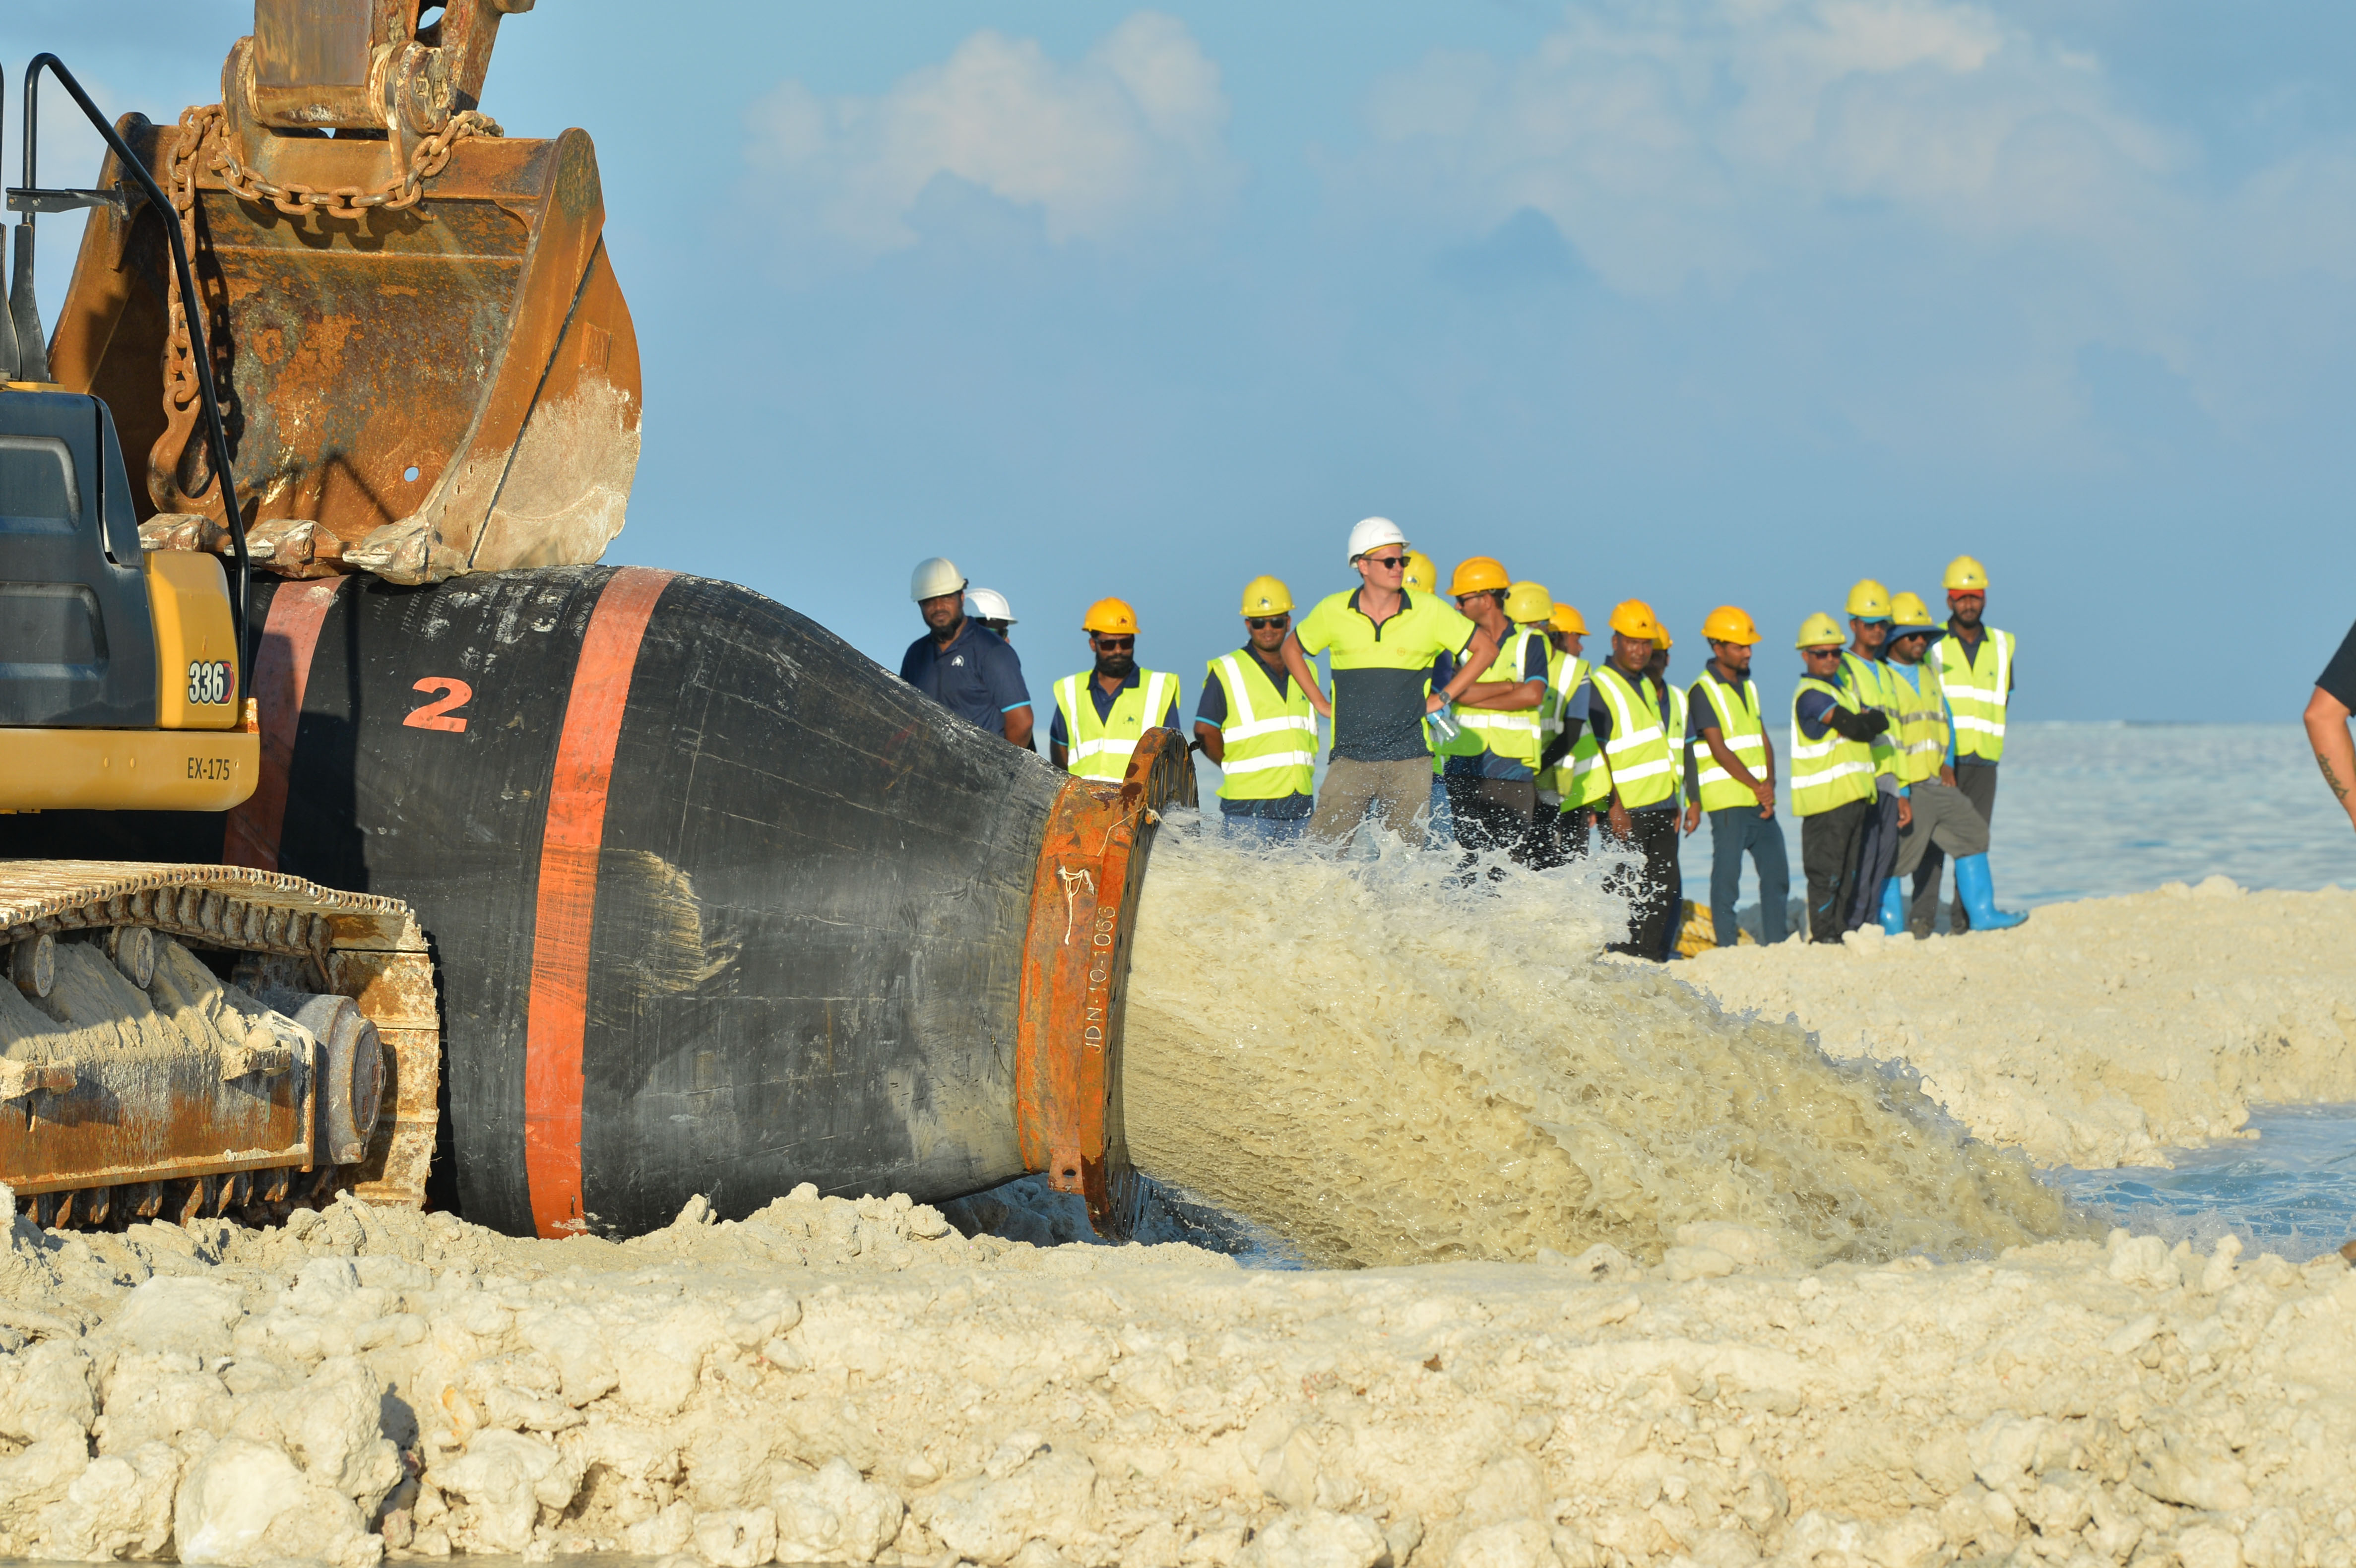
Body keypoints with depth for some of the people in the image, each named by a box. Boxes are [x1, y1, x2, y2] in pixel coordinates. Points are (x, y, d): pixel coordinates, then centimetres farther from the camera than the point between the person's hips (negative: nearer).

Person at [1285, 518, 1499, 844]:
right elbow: (1292, 648, 19)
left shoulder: (1431, 612, 0)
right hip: (1350, 758, 0)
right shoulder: (1333, 612, 2)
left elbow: (1486, 648, 8)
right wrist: (1320, 703, 9)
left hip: (1409, 759, 0)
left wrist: (1443, 698, 3)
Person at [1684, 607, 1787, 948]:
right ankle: (1727, 951, -1)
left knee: (1776, 873, 7)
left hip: (1760, 801, 7)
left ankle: (1775, 946, 13)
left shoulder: (1747, 687, 16)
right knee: (1727, 878, -5)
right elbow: (1719, 749, -13)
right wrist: (1756, 786, -16)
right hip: (1727, 800, -7)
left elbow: (1763, 740, 14)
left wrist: (1770, 782, -3)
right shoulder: (1703, 692, -7)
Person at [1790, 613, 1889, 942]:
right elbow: (1855, 728, -18)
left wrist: (1867, 719, -11)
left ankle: (1840, 933, 18)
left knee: (1848, 874, 12)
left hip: (1854, 796, 9)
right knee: (1826, 874, -6)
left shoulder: (1842, 688, 19)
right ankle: (1823, 937, -3)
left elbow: (1880, 722, 8)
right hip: (1826, 798, -9)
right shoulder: (1810, 694, -11)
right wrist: (1866, 722, 1)